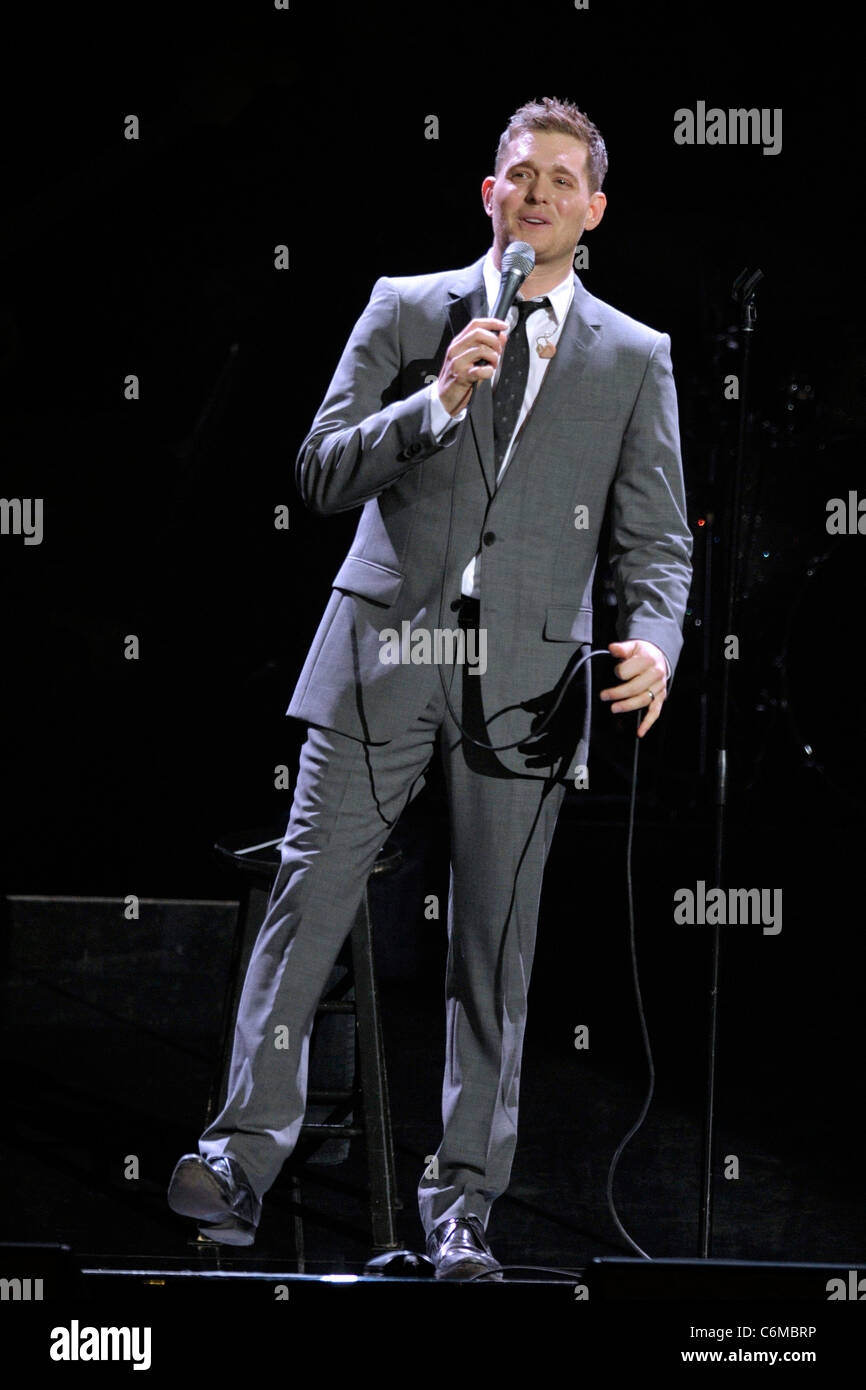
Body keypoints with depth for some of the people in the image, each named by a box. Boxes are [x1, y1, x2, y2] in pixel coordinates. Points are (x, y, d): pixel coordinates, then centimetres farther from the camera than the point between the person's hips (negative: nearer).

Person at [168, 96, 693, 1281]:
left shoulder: (635, 358, 11)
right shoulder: (405, 310, 9)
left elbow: (657, 541, 8)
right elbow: (321, 477, 1)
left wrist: (654, 642, -12)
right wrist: (437, 400, -13)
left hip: (526, 680, 1)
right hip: (385, 655, 0)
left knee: (495, 948, 2)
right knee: (309, 893, -8)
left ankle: (462, 1204, 9)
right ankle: (245, 1153, -5)